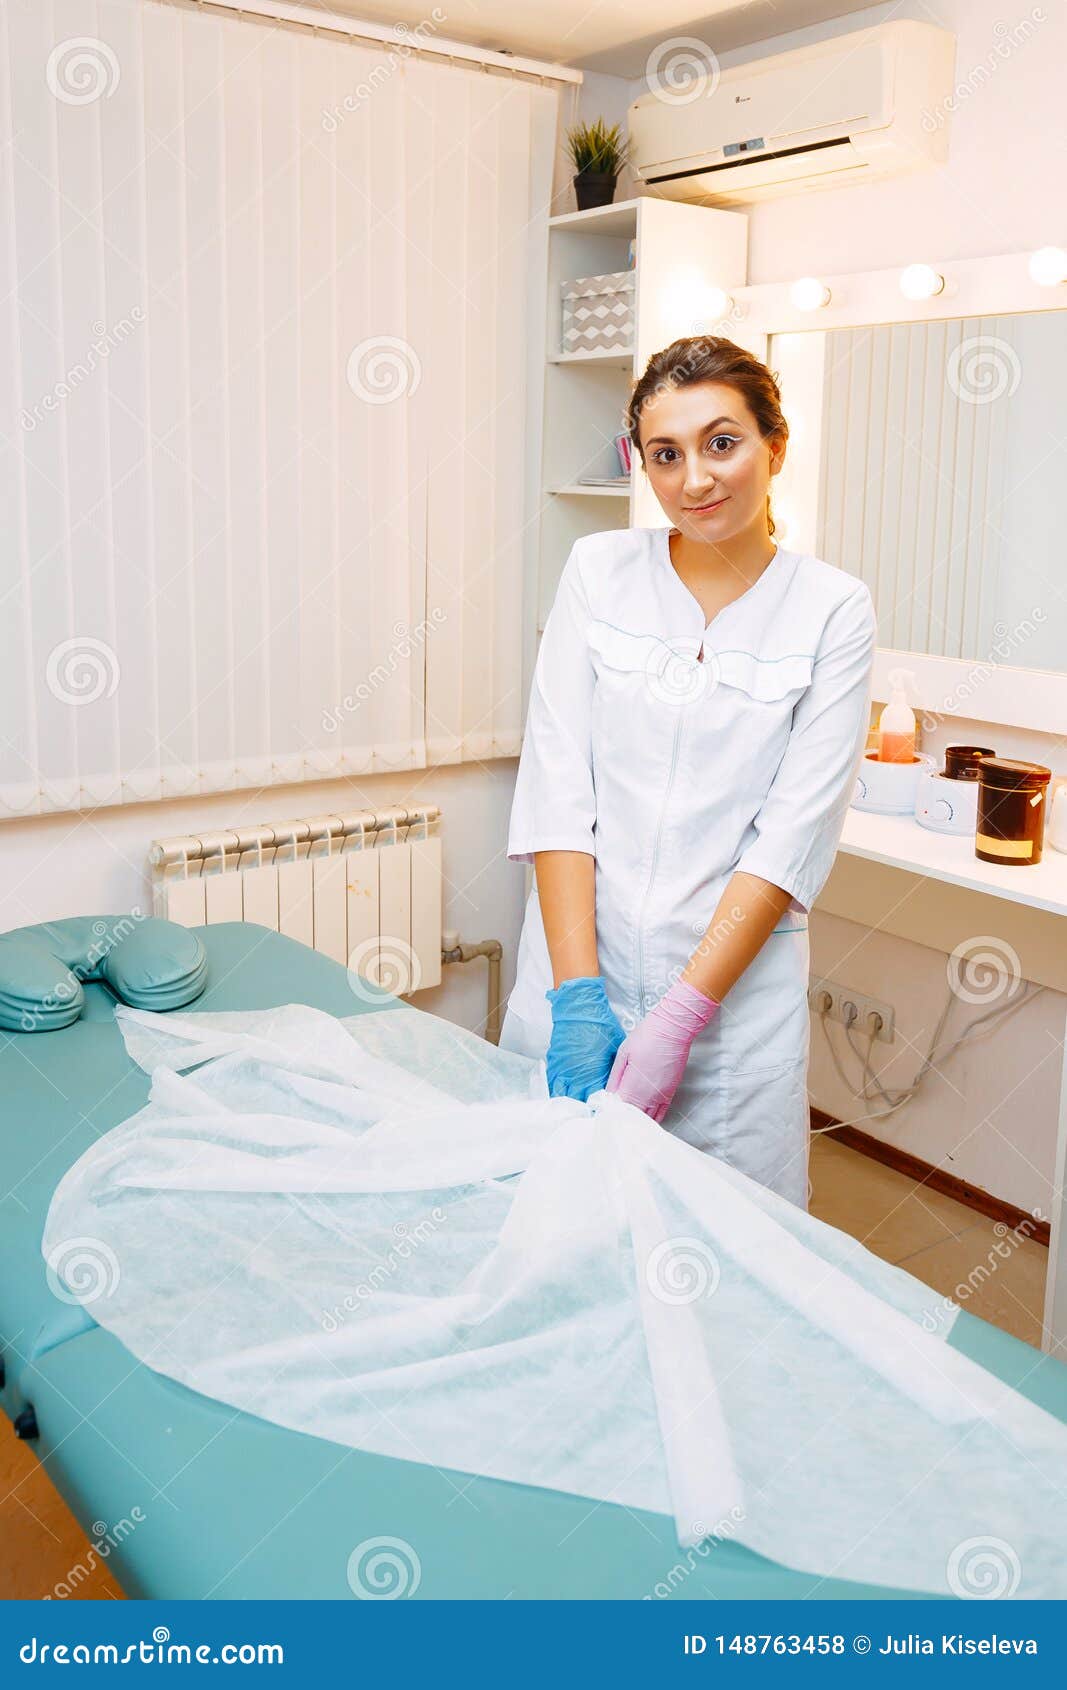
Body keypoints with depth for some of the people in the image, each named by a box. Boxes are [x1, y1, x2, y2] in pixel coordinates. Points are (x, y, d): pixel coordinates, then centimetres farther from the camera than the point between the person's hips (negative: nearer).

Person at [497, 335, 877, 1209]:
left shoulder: (832, 607, -3)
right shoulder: (600, 570, 1)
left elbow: (794, 833, -8)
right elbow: (555, 784, -5)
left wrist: (681, 1016, -15)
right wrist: (578, 993, -13)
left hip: (735, 984, -1)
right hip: (576, 960, 2)